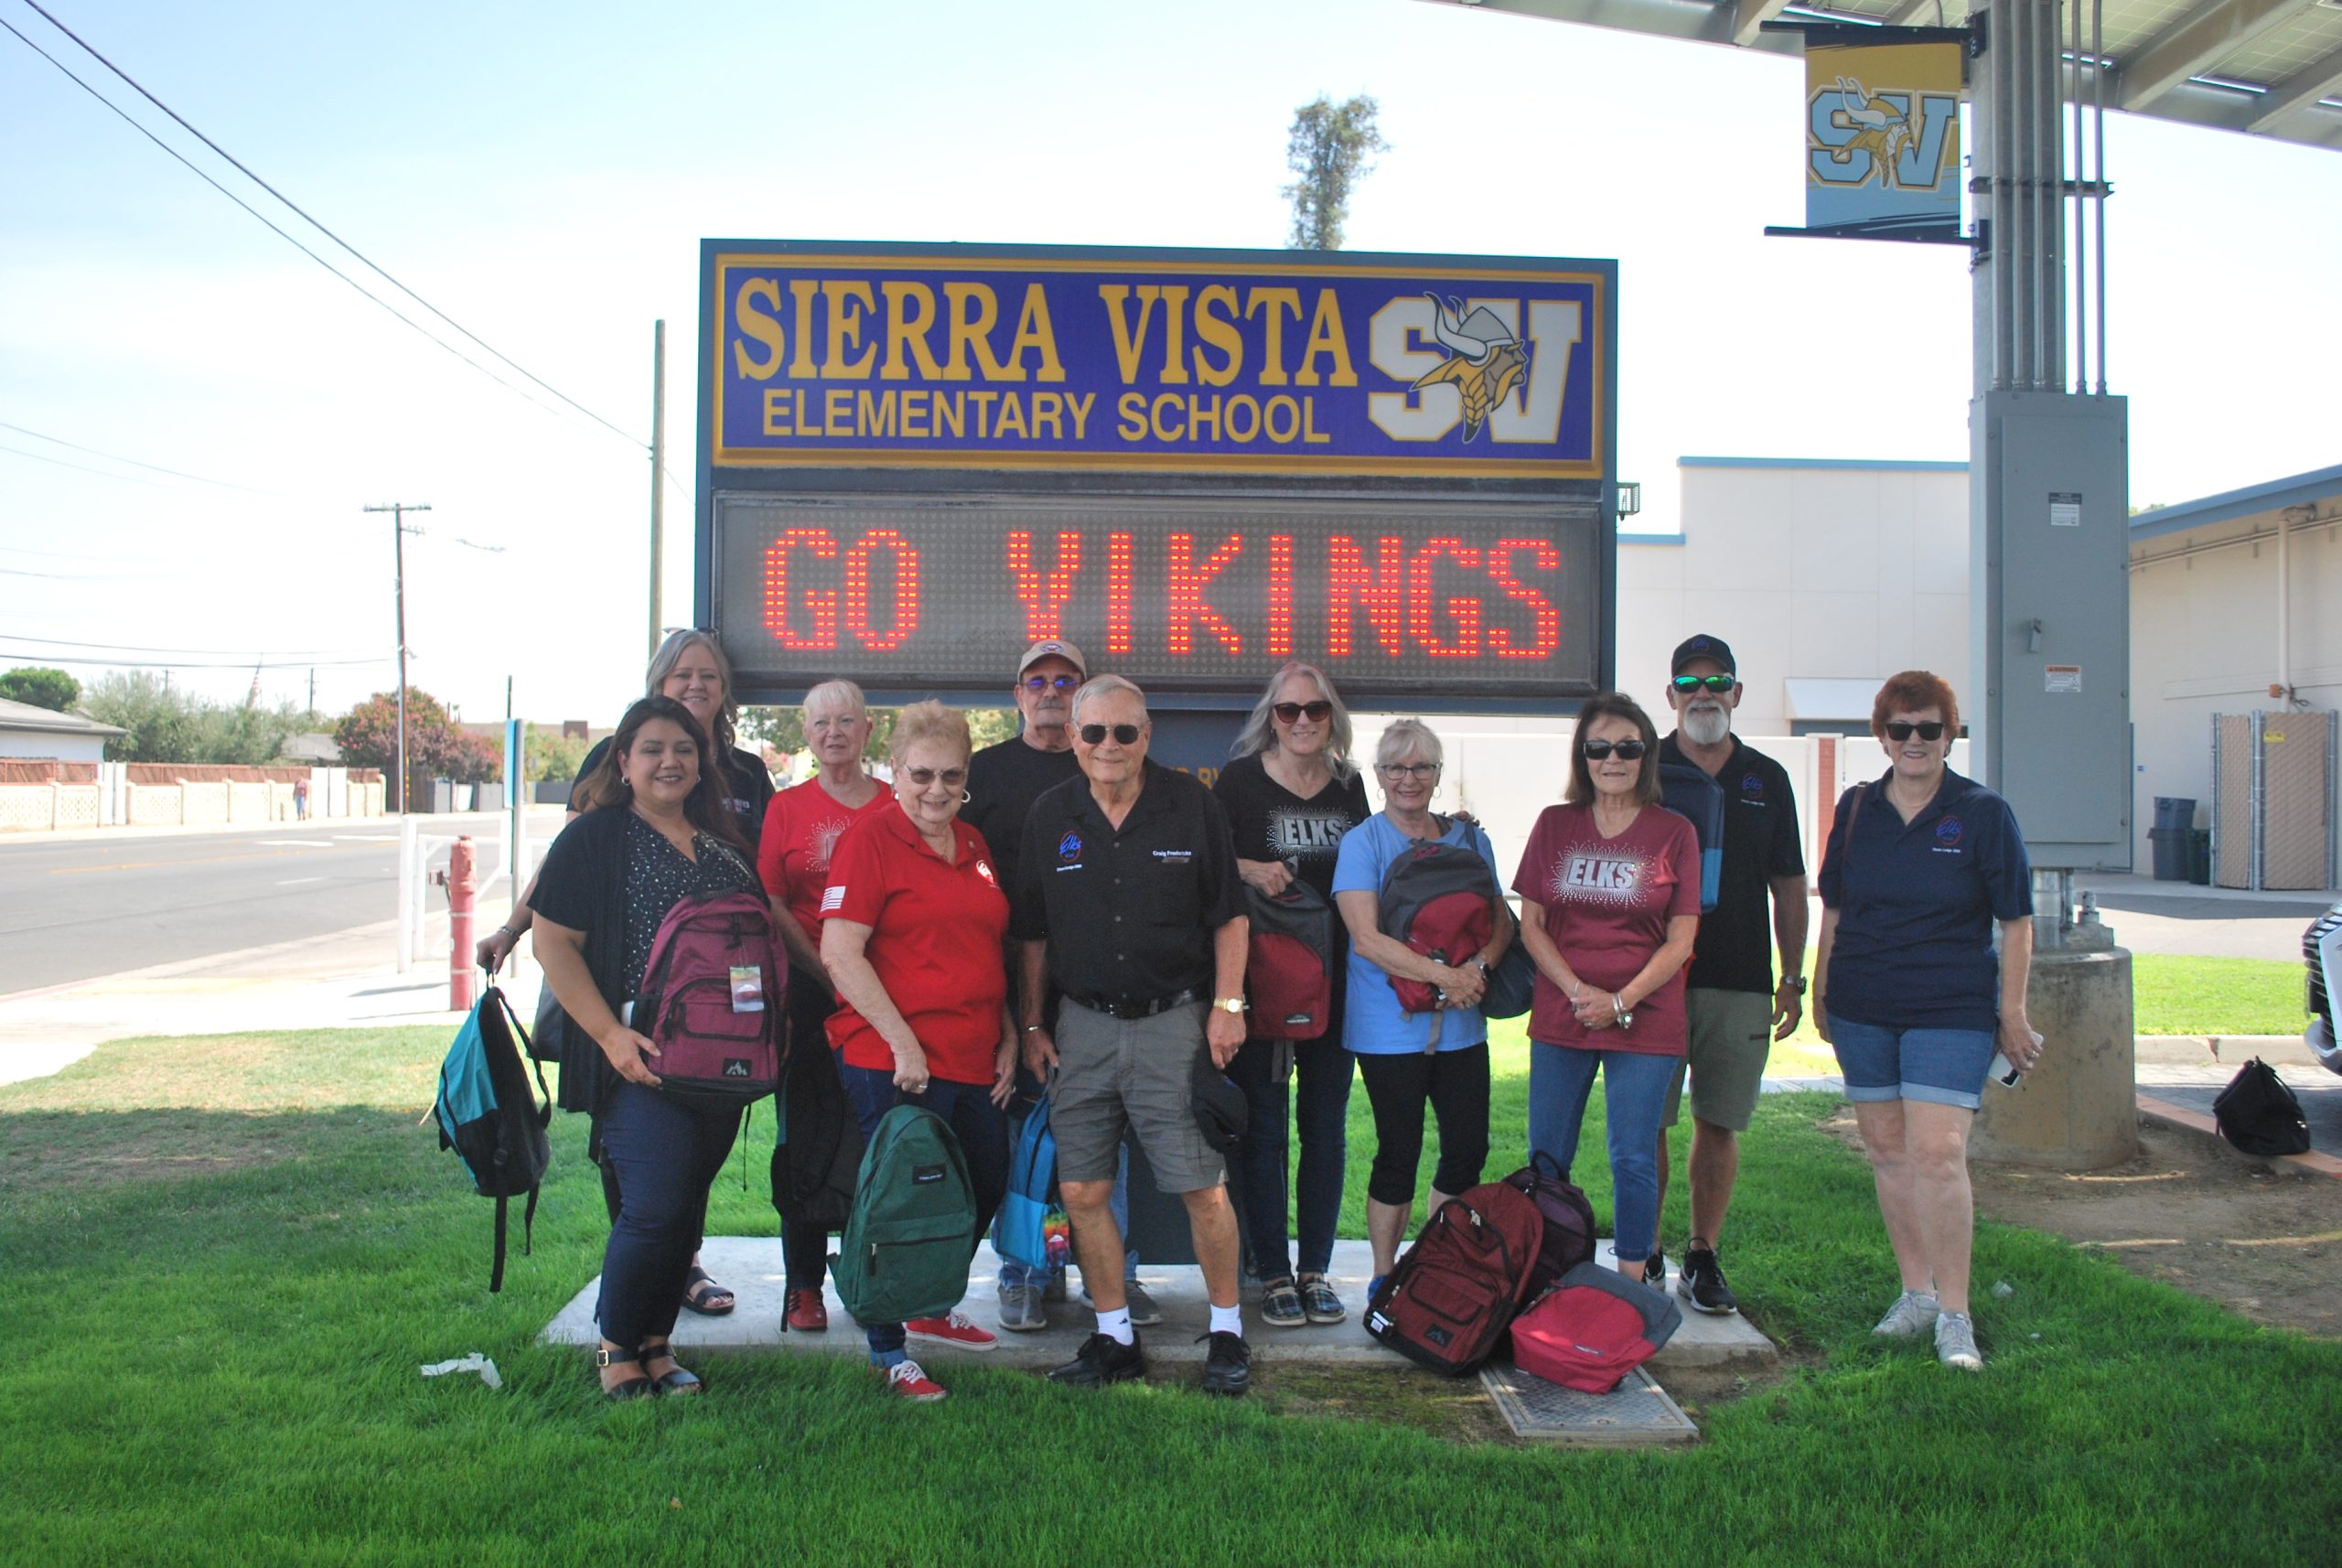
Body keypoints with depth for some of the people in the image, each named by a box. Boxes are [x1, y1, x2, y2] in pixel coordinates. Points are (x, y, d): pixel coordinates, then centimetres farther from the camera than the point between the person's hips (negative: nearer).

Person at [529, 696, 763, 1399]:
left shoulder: (724, 845, 15)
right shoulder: (593, 839, -3)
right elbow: (553, 945, -8)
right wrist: (611, 1035, -16)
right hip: (640, 1060, -6)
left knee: (688, 1210, 8)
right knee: (654, 1207, -12)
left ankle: (656, 1343, 23)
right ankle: (616, 1344, 10)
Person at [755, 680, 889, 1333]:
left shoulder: (895, 808, 9)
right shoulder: (786, 807, 7)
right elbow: (771, 905, 2)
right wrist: (826, 970, -7)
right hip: (808, 991, 0)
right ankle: (804, 1284, 10)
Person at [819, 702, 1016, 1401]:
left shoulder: (974, 847, 14)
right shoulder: (871, 839, -8)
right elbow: (839, 953, -15)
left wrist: (1008, 1038, 14)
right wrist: (901, 1042, -18)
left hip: (974, 1061, 8)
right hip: (895, 1062, -8)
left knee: (985, 1186, 17)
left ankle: (931, 1310, 38)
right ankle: (889, 1351, 15)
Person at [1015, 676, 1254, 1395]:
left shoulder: (1191, 805, -1)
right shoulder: (1050, 815, 6)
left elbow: (1229, 915, 3)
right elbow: (1033, 932, 11)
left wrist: (1228, 1004, -4)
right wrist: (1031, 1023, 8)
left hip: (1174, 1022, -3)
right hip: (1083, 1026, 3)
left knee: (1202, 1188, -2)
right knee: (1082, 1192, 4)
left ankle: (1228, 1335, 15)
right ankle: (1114, 1337, 19)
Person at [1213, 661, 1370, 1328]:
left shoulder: (1349, 785, 10)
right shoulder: (1240, 779, -2)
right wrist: (1248, 870, -18)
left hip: (1334, 977, 4)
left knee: (1326, 1124, 8)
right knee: (1264, 1126, 2)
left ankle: (1316, 1269, 19)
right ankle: (1274, 1274, 12)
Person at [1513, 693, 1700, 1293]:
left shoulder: (1675, 834, 0)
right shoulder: (1554, 825, 6)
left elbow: (1680, 939, -1)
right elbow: (1530, 923, 4)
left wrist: (1619, 1001, -13)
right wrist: (1579, 992, -10)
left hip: (1645, 1020, -2)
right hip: (1559, 1018, 2)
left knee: (1634, 1159, 0)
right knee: (1546, 1159, 7)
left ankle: (1633, 1279, 15)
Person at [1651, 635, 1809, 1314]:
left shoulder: (1766, 779, 11)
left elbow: (1789, 888, 13)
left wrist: (1793, 980, 7)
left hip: (1740, 983, 2)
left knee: (1720, 1125, 6)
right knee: (1646, 1124, -1)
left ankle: (1703, 1258, 16)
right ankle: (1644, 1255, 11)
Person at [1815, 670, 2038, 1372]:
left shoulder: (1983, 813, -3)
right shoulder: (1856, 808, 7)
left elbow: (2016, 921, 0)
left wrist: (2012, 1012, -3)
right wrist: (1820, 991, 14)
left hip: (1952, 1011, -4)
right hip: (1861, 1009, 4)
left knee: (1938, 1155, -12)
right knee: (1886, 1150, 9)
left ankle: (1954, 1315, -2)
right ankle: (1916, 1290, 24)